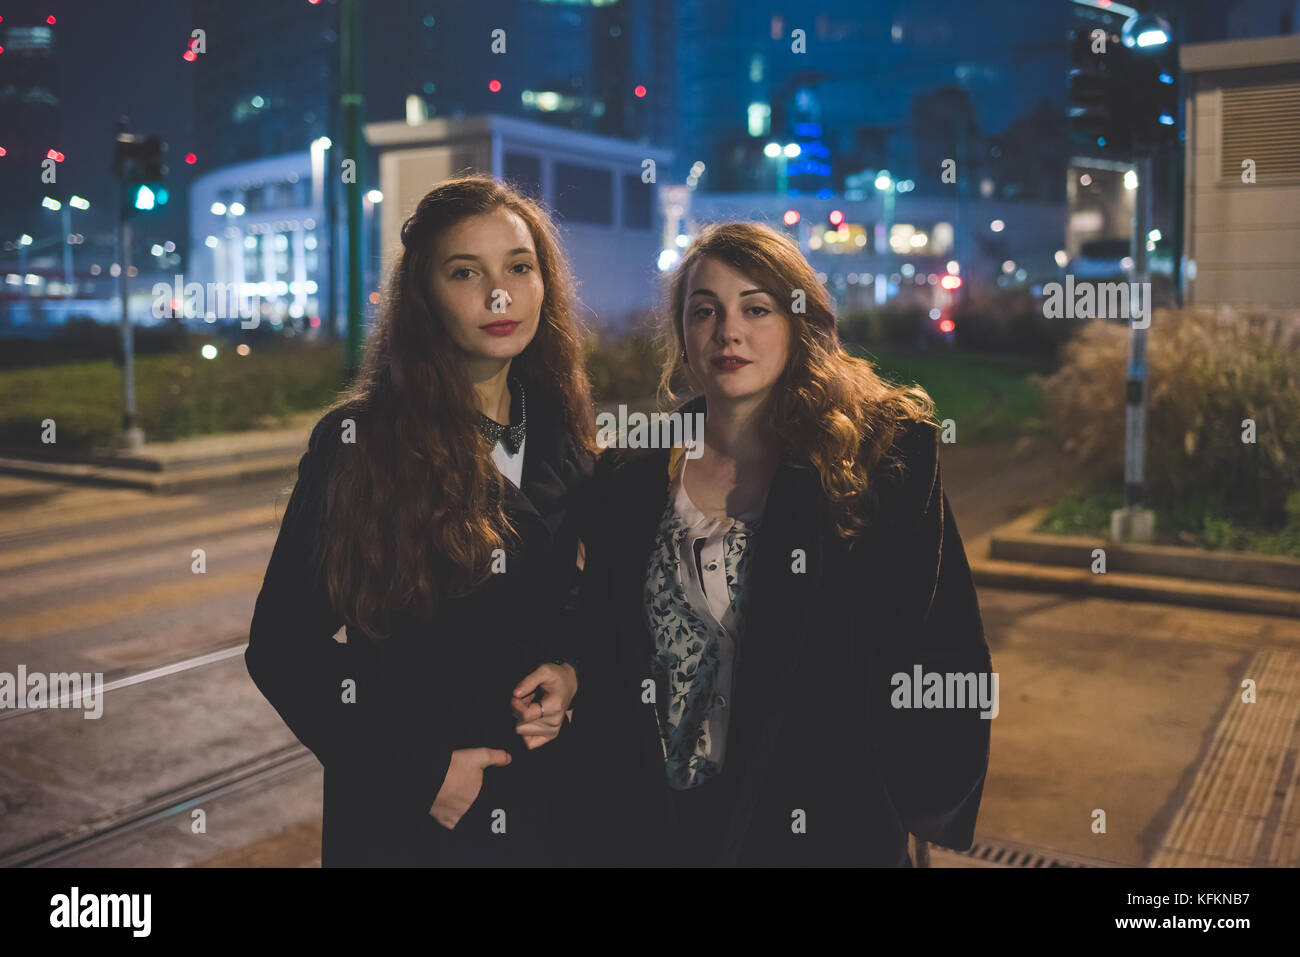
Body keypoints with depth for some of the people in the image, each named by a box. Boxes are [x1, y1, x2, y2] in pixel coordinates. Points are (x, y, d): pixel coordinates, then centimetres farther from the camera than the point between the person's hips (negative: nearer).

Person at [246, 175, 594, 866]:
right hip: (396, 818, -4)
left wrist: (570, 672, -7)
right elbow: (282, 647, -9)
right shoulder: (358, 440, -11)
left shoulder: (562, 443, 1)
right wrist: (414, 773, -15)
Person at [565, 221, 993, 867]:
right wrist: (599, 830, 0)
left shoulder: (884, 458, -8)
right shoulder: (629, 481, 0)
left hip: (825, 830, -2)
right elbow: (596, 672, 4)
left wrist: (912, 801, -10)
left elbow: (945, 660, -6)